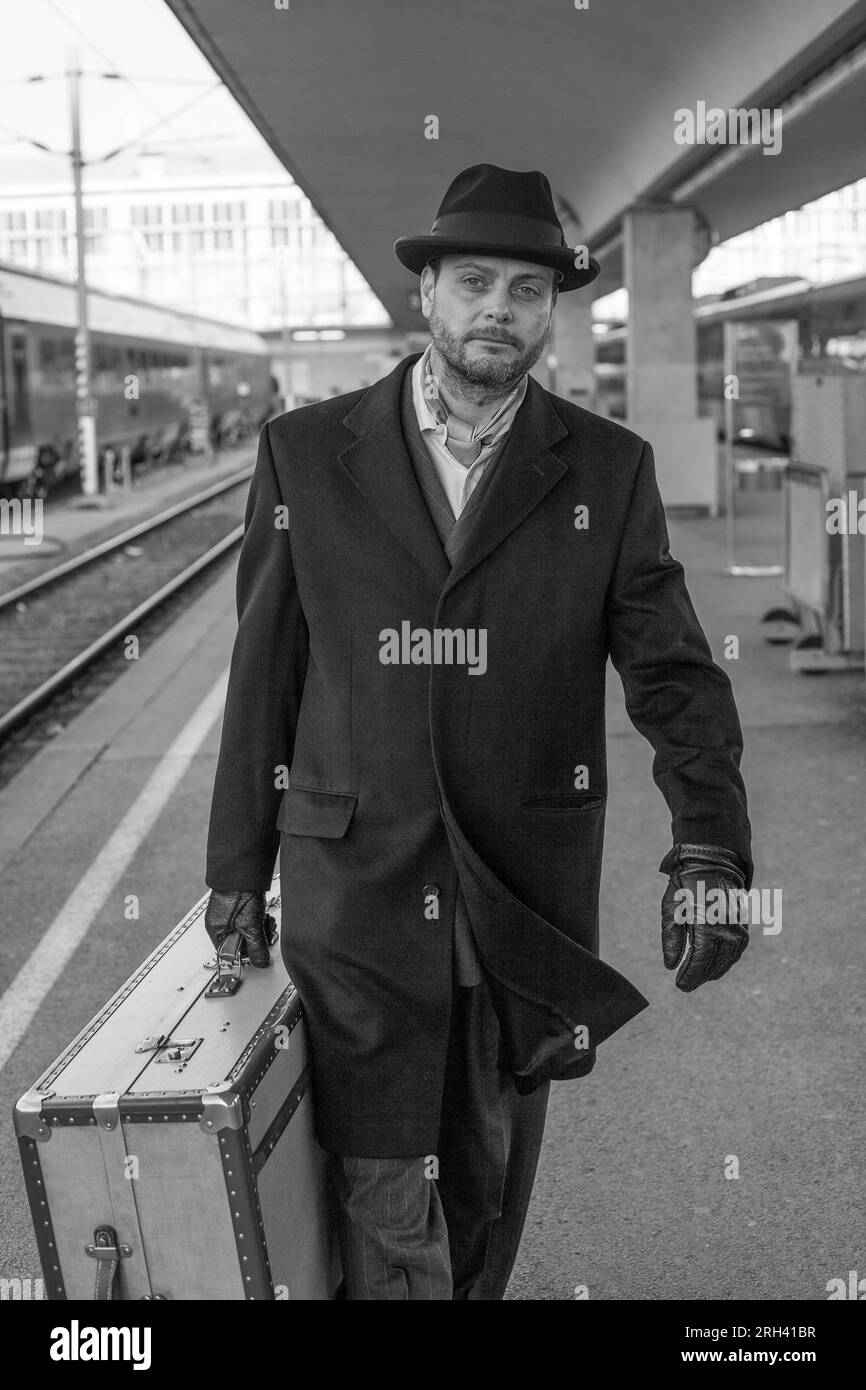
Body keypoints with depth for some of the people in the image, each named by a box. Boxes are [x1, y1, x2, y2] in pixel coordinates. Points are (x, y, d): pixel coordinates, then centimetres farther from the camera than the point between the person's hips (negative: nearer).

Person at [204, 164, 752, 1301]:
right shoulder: (308, 452, -1)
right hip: (356, 890, -1)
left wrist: (711, 849, -22)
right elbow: (264, 671, 3)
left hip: (528, 896, 1)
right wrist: (239, 865, 6)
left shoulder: (607, 471, -1)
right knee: (388, 1207, 2)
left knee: (492, 1178, 17)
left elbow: (674, 672, -6)